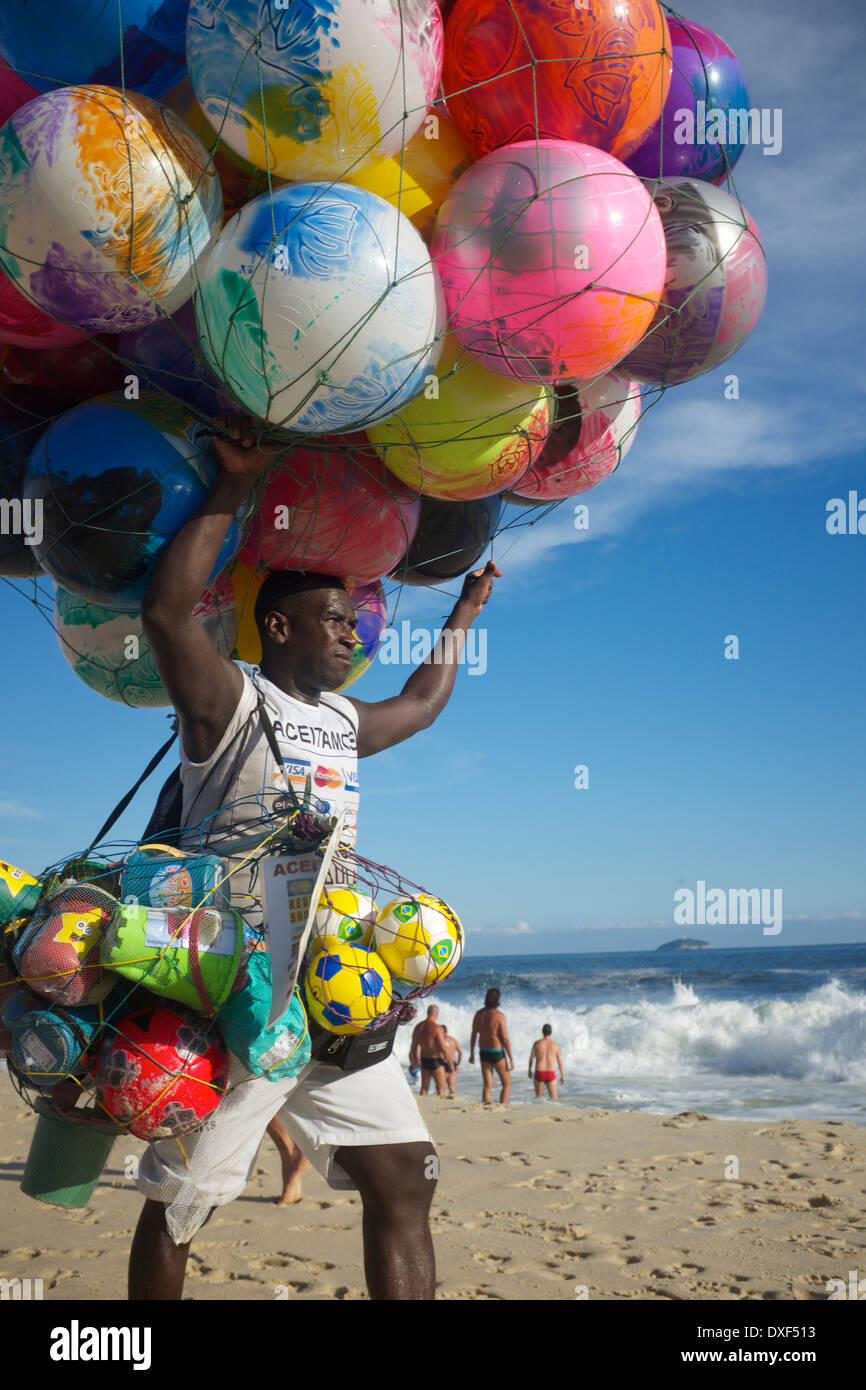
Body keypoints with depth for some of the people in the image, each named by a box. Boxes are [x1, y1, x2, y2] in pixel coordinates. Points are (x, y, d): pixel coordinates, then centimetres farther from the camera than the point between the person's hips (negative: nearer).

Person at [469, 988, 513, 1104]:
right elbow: (505, 1038, -15)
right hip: (497, 1053, -5)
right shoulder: (499, 1015, -15)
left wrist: (471, 1054, 18)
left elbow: (473, 1035, 7)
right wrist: (511, 1059, -10)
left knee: (487, 1085, 7)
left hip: (483, 1052, 5)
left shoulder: (479, 1014, 1)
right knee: (507, 1083, 8)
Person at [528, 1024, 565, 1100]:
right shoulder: (555, 1045, 2)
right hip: (551, 1074, 0)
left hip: (539, 1073, 0)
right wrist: (562, 1076, 17)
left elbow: (531, 1058, 5)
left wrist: (530, 1070, 21)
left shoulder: (537, 1043, -1)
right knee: (553, 1098, 4)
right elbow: (560, 1062, 6)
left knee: (538, 1097, 14)